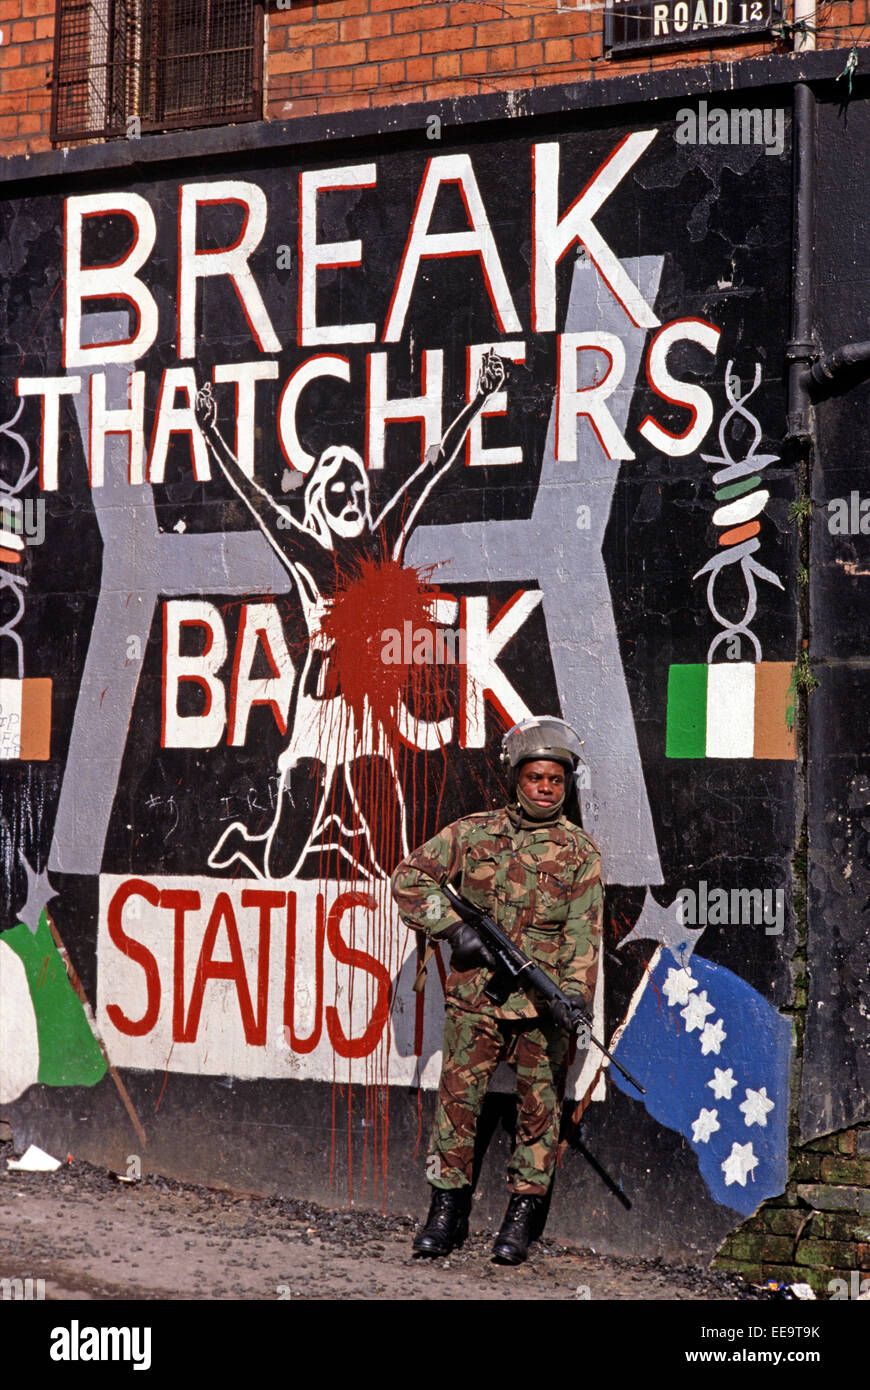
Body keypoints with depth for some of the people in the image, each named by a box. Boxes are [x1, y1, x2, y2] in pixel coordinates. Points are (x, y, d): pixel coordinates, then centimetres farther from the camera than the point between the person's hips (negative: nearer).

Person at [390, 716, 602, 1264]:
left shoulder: (581, 851, 4)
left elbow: (583, 931, -5)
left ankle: (522, 1216, 12)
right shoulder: (473, 832, 7)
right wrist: (455, 929, -4)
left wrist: (572, 994, -19)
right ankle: (448, 1210, 10)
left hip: (543, 1002, -1)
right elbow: (410, 877, 8)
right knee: (458, 1095, 0)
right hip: (476, 996, 1)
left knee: (540, 1106, 2)